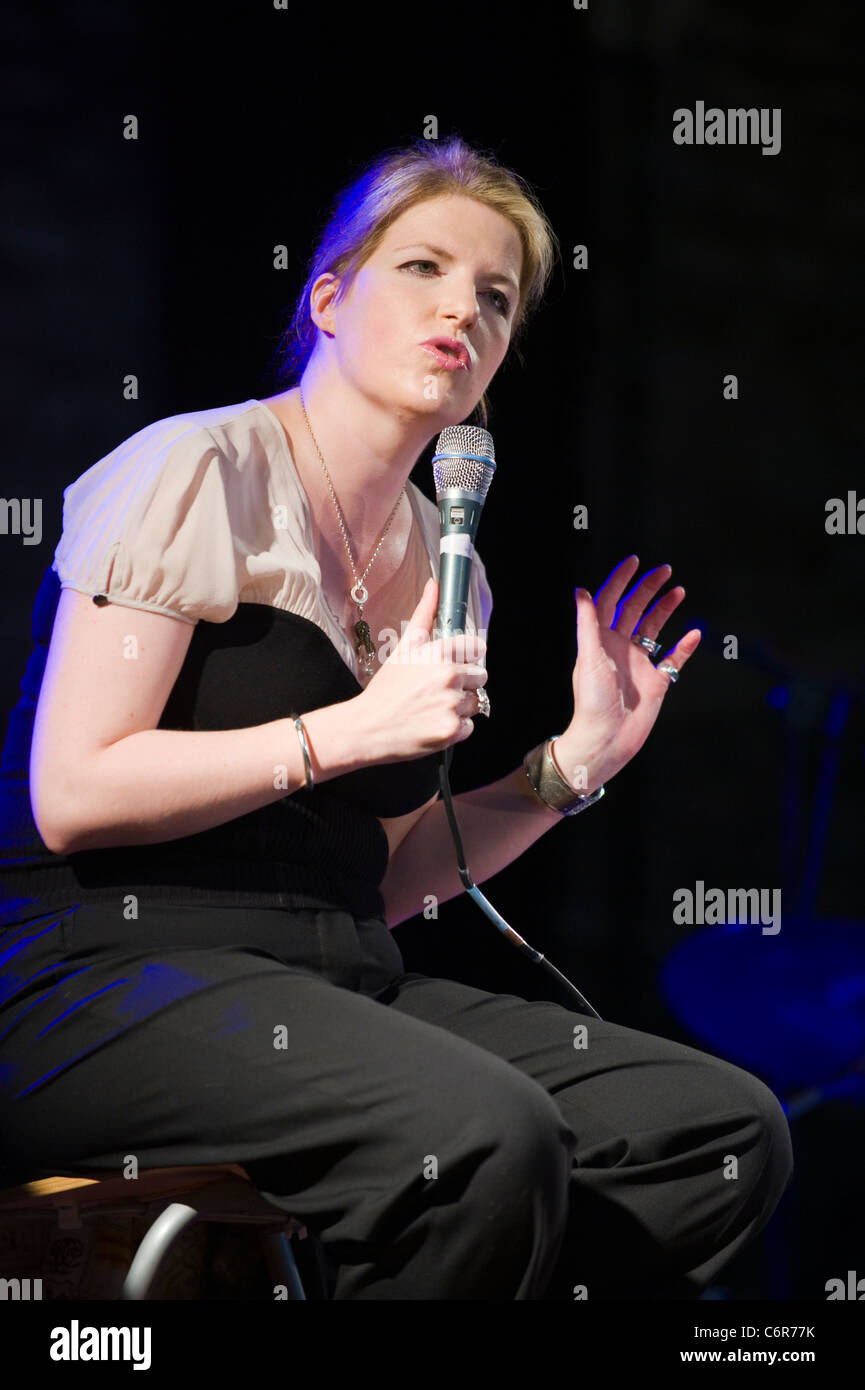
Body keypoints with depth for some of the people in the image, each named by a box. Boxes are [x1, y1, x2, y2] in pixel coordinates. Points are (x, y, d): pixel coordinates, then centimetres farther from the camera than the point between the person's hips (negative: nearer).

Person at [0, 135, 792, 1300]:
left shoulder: (442, 566, 18)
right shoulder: (202, 473, -4)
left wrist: (578, 760, 8)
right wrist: (354, 732, -15)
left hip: (339, 983, 7)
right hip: (118, 974, -7)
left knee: (731, 1126, -10)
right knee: (488, 1136, -34)